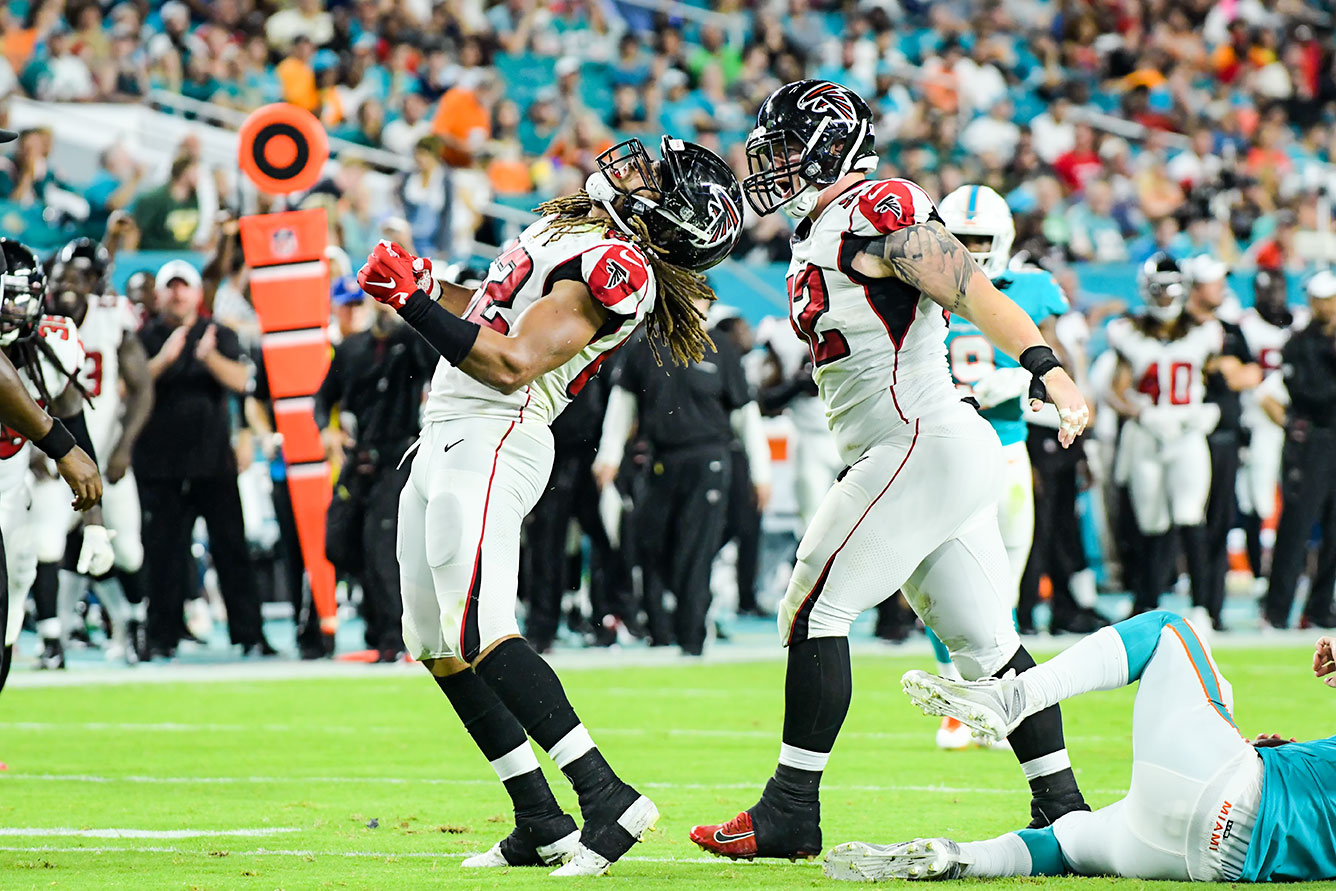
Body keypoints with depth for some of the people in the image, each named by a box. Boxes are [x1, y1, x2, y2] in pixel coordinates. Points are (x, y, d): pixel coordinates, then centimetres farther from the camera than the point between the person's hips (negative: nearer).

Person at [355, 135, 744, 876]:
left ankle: (609, 799, -20)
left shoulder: (612, 268, -16)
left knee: (479, 637, -19)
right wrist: (421, 284, 18)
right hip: (447, 445, 10)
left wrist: (413, 300, -18)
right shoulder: (569, 229, 15)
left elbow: (511, 363, -23)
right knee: (437, 646, 10)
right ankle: (541, 825, 13)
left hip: (489, 445, -10)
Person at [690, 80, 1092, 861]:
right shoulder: (820, 235, 18)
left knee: (814, 609, -7)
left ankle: (791, 812, -6)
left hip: (924, 446, -10)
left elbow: (976, 294, -21)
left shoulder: (880, 217, -12)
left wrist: (1050, 371, -30)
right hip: (932, 455, 10)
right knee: (983, 639, 9)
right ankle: (1063, 807, 10)